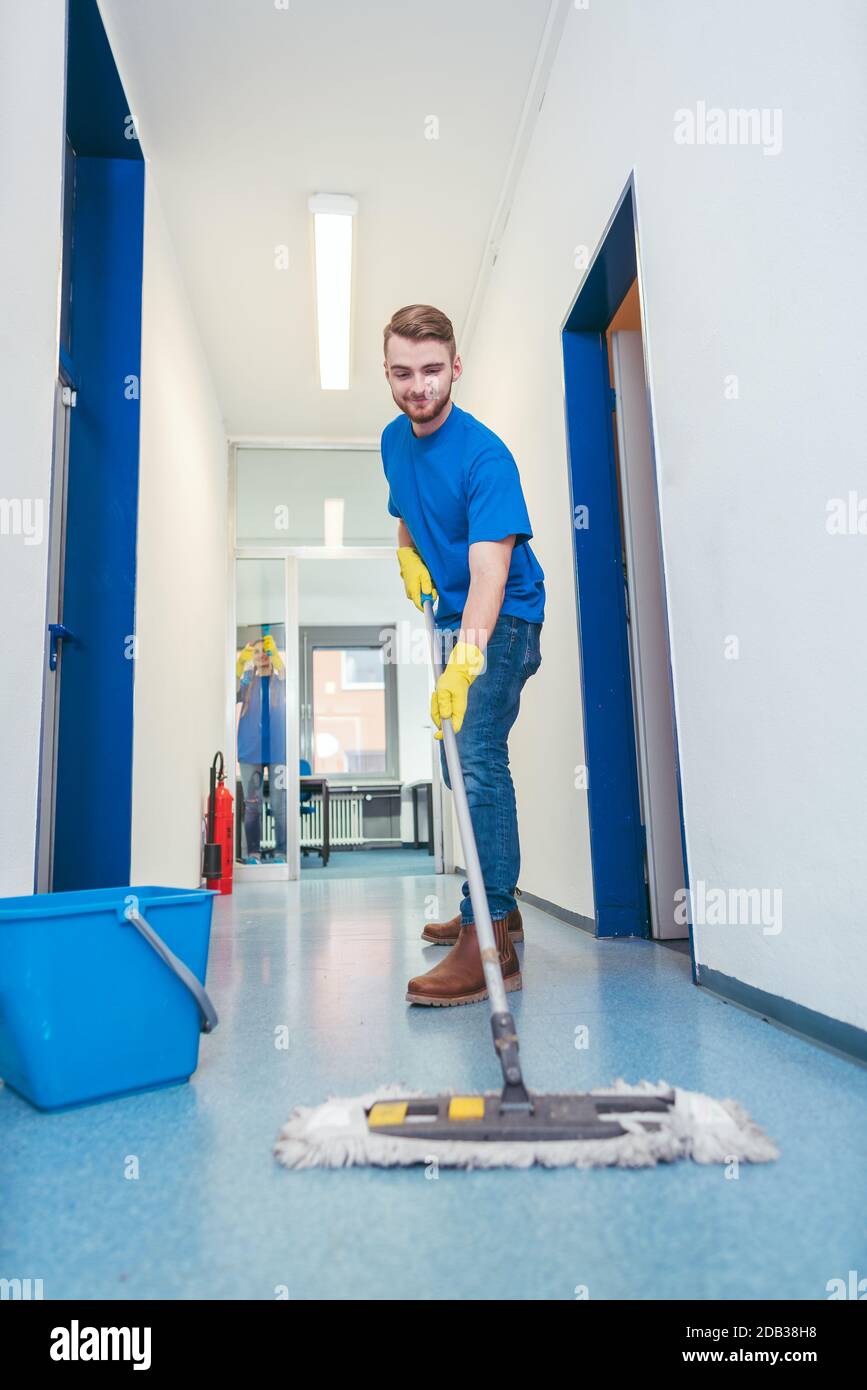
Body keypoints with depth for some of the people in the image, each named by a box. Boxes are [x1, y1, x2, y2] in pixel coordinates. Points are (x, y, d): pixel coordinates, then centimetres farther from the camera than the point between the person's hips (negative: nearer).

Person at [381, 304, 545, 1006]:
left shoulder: (484, 455, -21)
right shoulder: (395, 440, 5)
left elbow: (489, 571, -34)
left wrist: (465, 661, -47)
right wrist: (408, 557, 4)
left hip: (502, 620, -9)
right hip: (452, 619, 9)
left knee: (479, 759, -22)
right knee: (458, 761, 14)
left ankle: (491, 942, -21)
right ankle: (498, 906, 28)